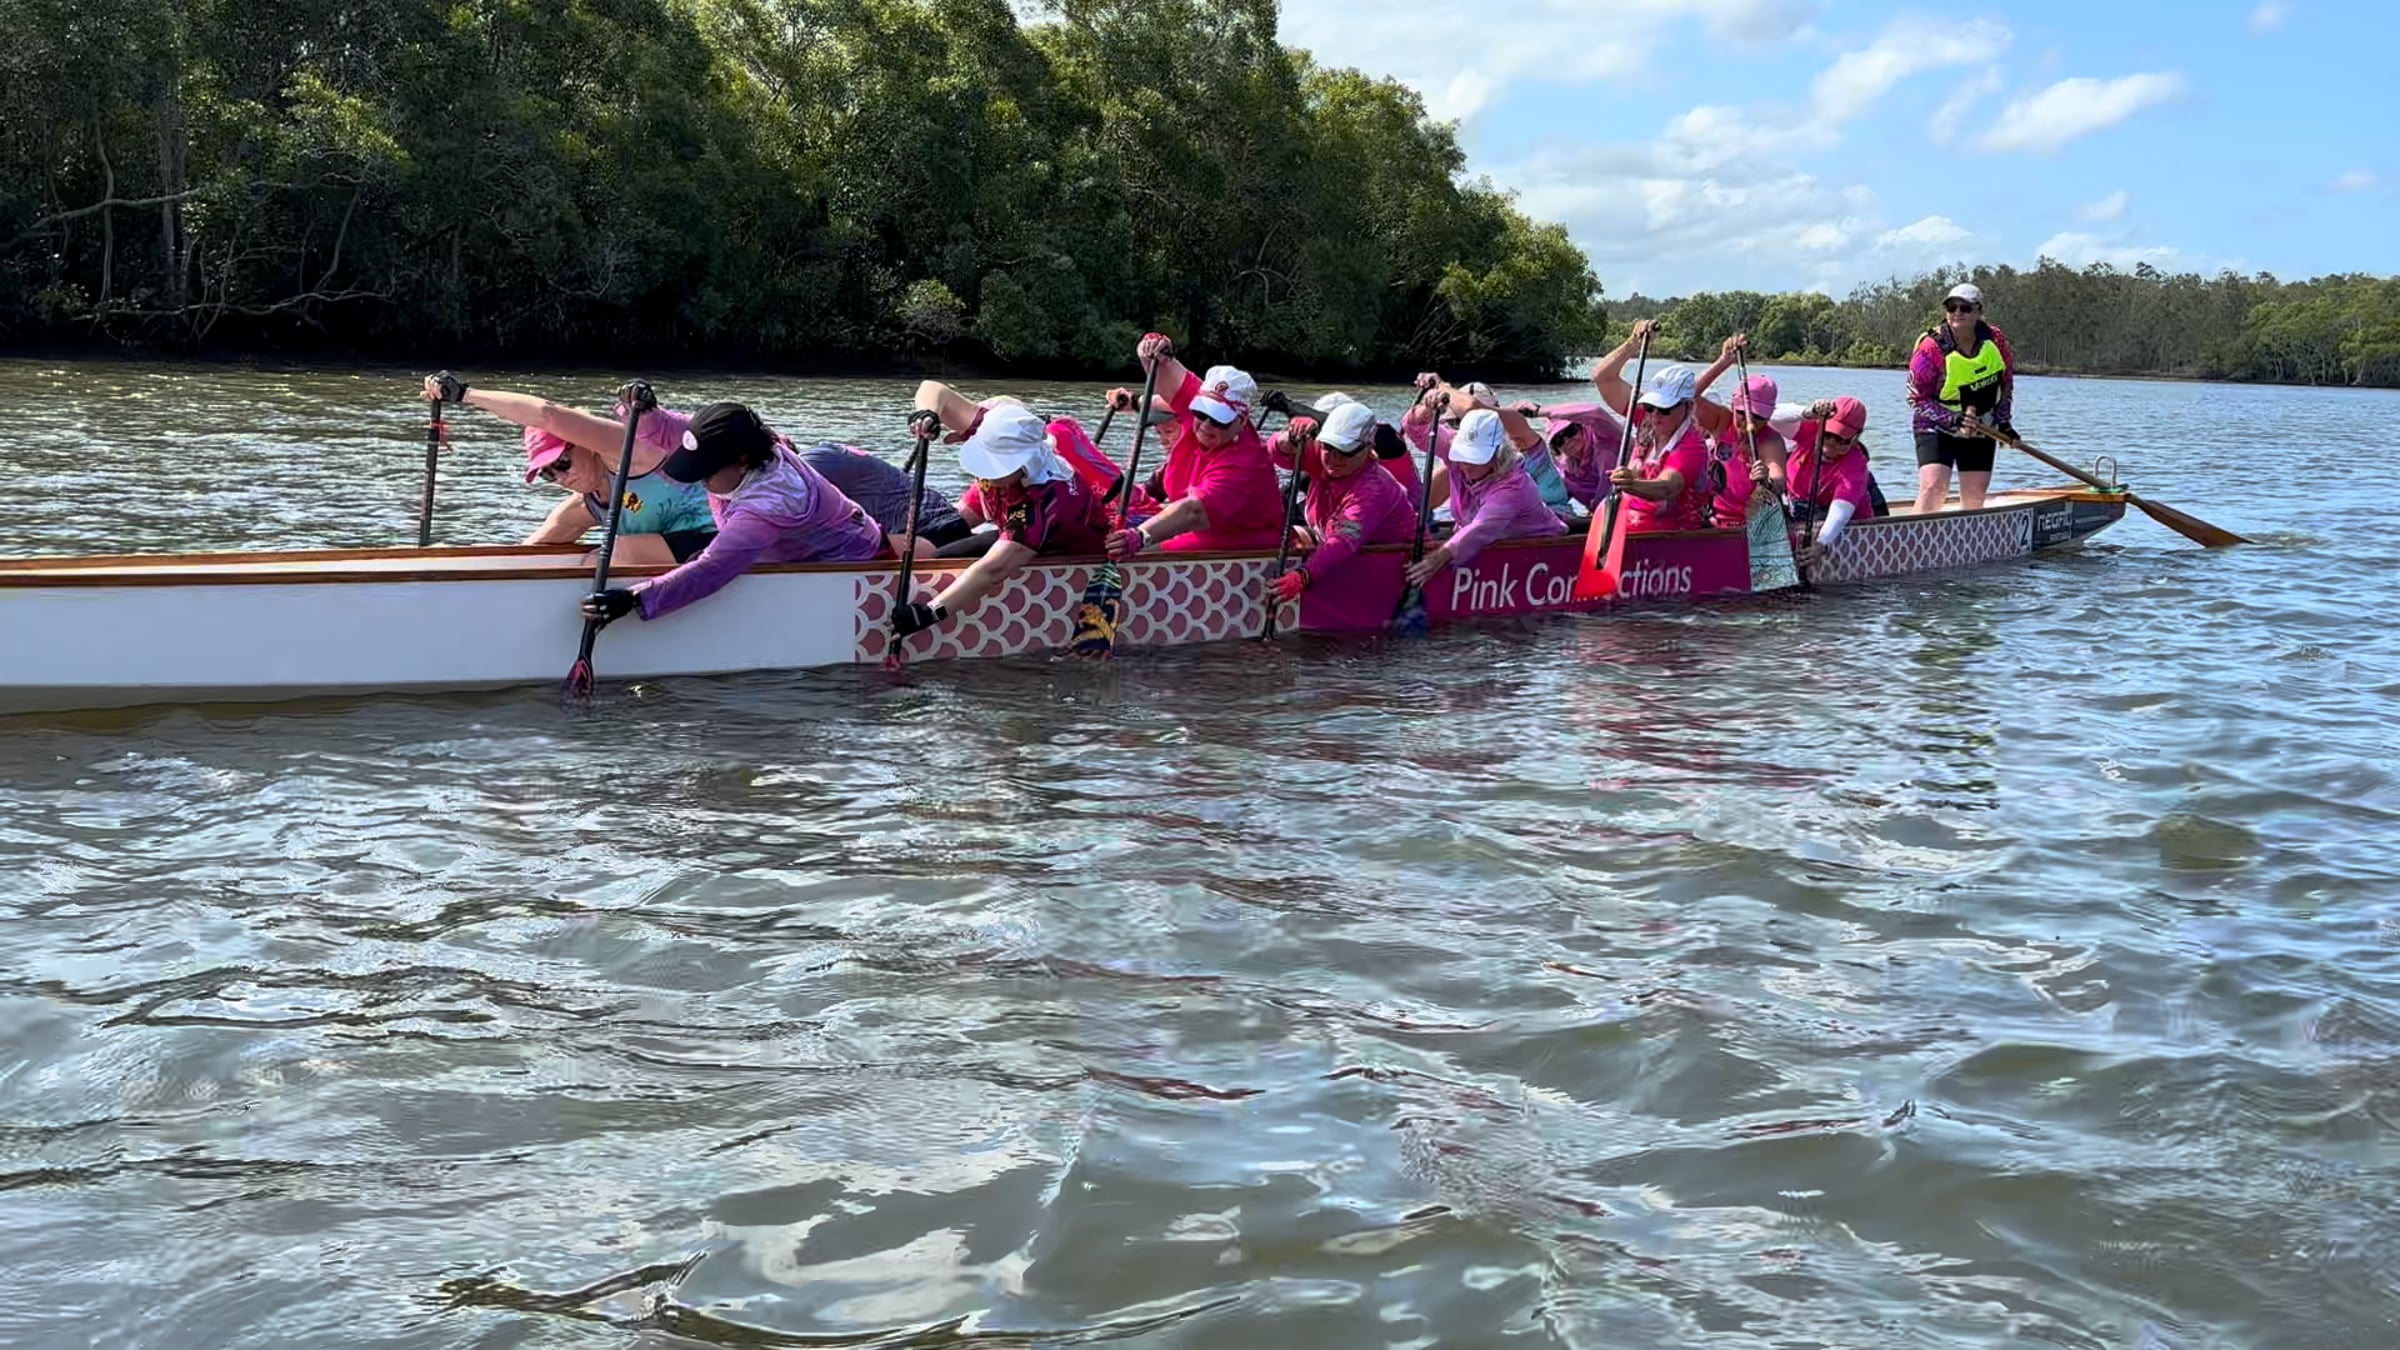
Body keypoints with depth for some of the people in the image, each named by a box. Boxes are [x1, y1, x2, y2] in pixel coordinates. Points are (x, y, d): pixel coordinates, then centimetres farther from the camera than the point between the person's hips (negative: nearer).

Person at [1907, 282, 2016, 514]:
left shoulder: (1995, 340, -6)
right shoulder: (1931, 349, -21)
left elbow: (2007, 381, 10)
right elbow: (1917, 398, -17)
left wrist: (2002, 420, 2)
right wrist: (1953, 420, -26)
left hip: (1981, 431, 5)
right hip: (1937, 429, -5)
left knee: (1975, 497, 8)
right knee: (1933, 488, -21)